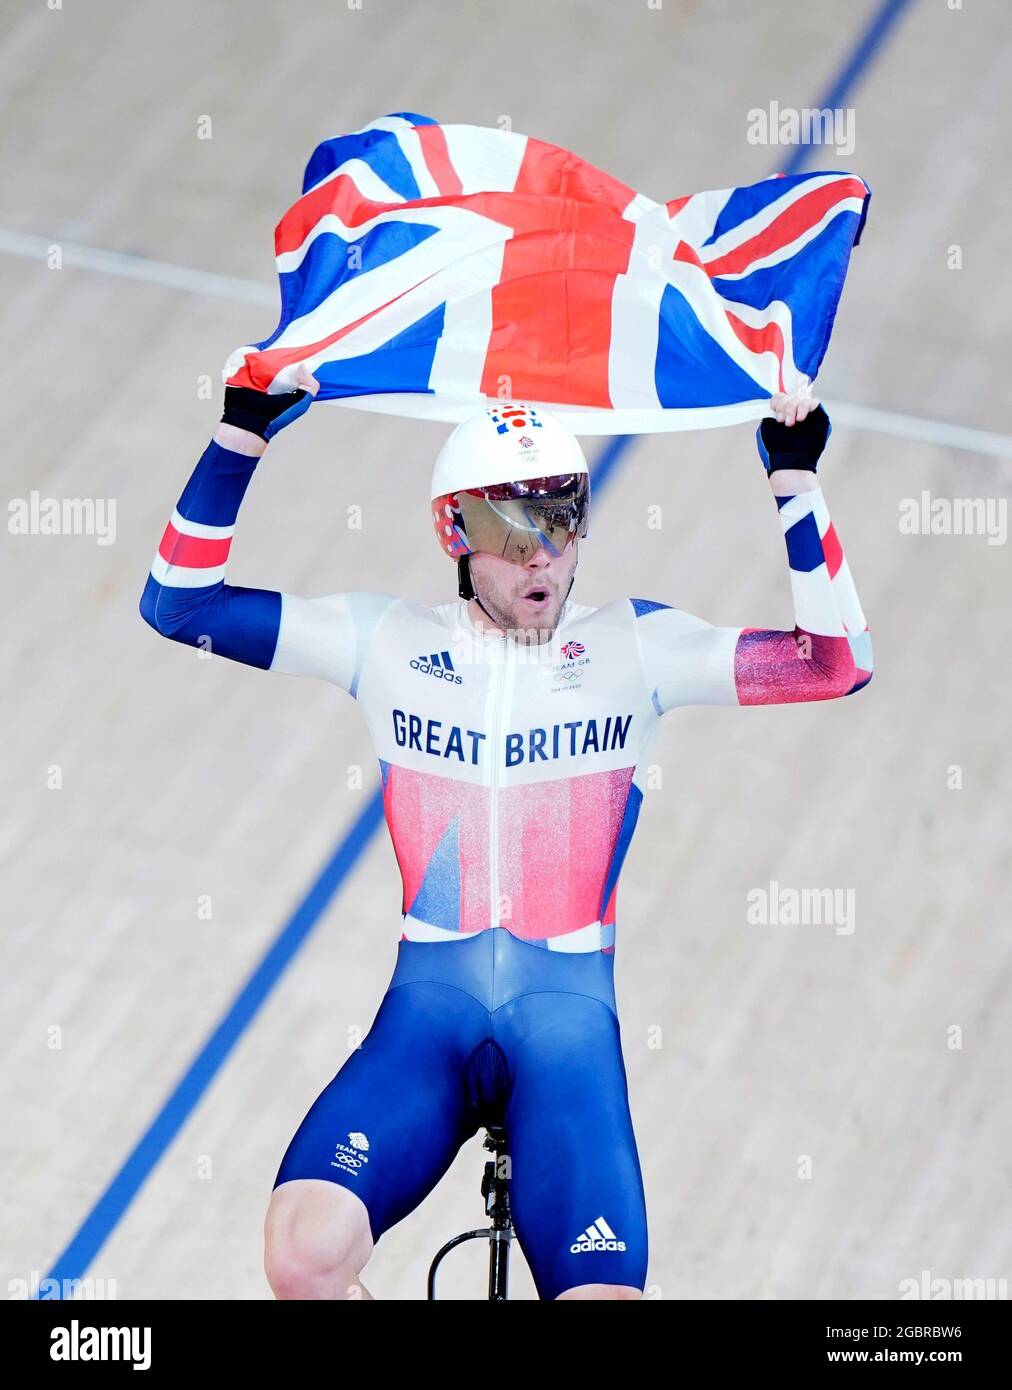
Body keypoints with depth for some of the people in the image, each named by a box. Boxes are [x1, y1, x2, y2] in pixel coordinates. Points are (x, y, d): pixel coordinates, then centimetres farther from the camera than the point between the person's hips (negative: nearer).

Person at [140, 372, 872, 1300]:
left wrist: (795, 481, -11)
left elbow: (839, 661, -3)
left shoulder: (634, 649, 3)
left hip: (569, 1018, 0)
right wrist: (241, 438, -7)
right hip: (430, 1008, 0)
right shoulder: (390, 643, 4)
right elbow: (179, 603, 3)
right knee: (304, 1256, -27)